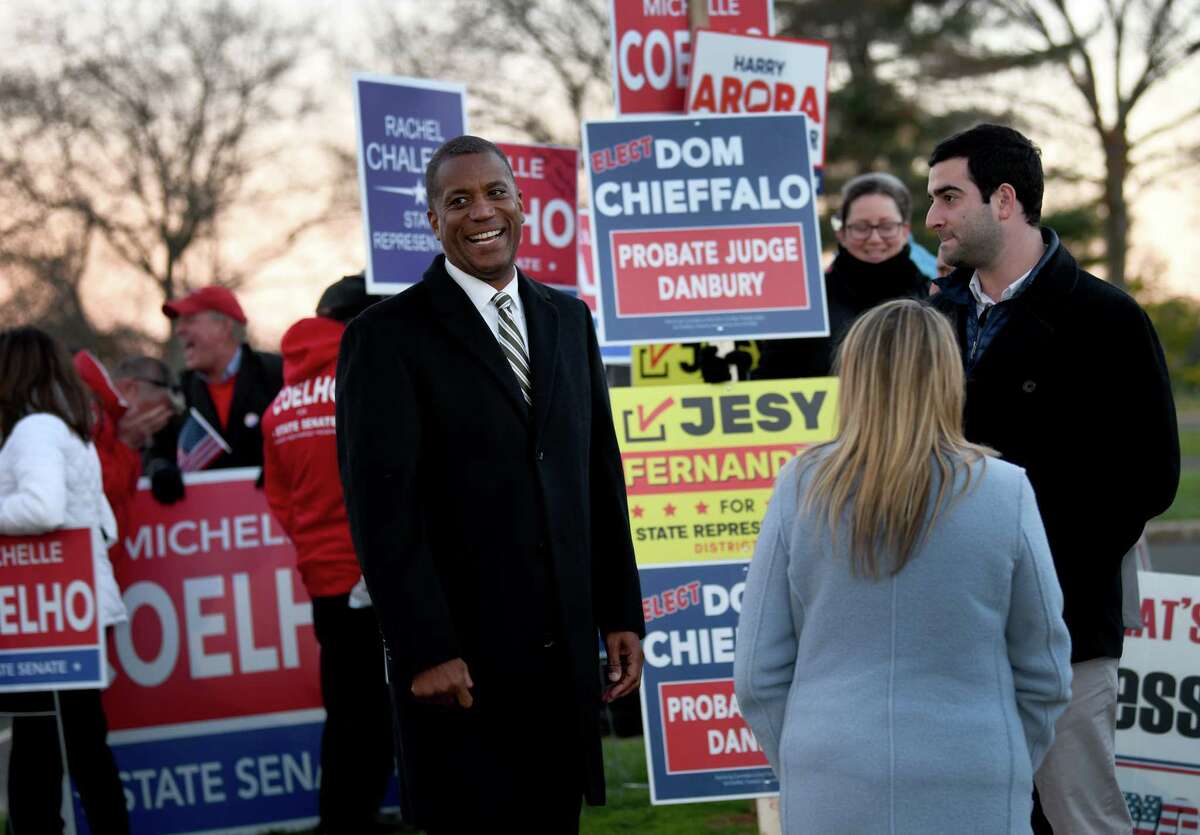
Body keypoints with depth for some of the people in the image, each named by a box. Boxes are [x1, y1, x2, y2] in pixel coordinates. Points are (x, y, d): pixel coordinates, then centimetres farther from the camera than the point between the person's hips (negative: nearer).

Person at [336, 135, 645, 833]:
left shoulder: (568, 320, 13)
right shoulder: (388, 336, -6)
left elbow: (602, 478, 15)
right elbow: (383, 507, -11)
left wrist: (622, 615, 10)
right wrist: (424, 651, -16)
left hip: (565, 653, 5)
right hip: (461, 661, -5)